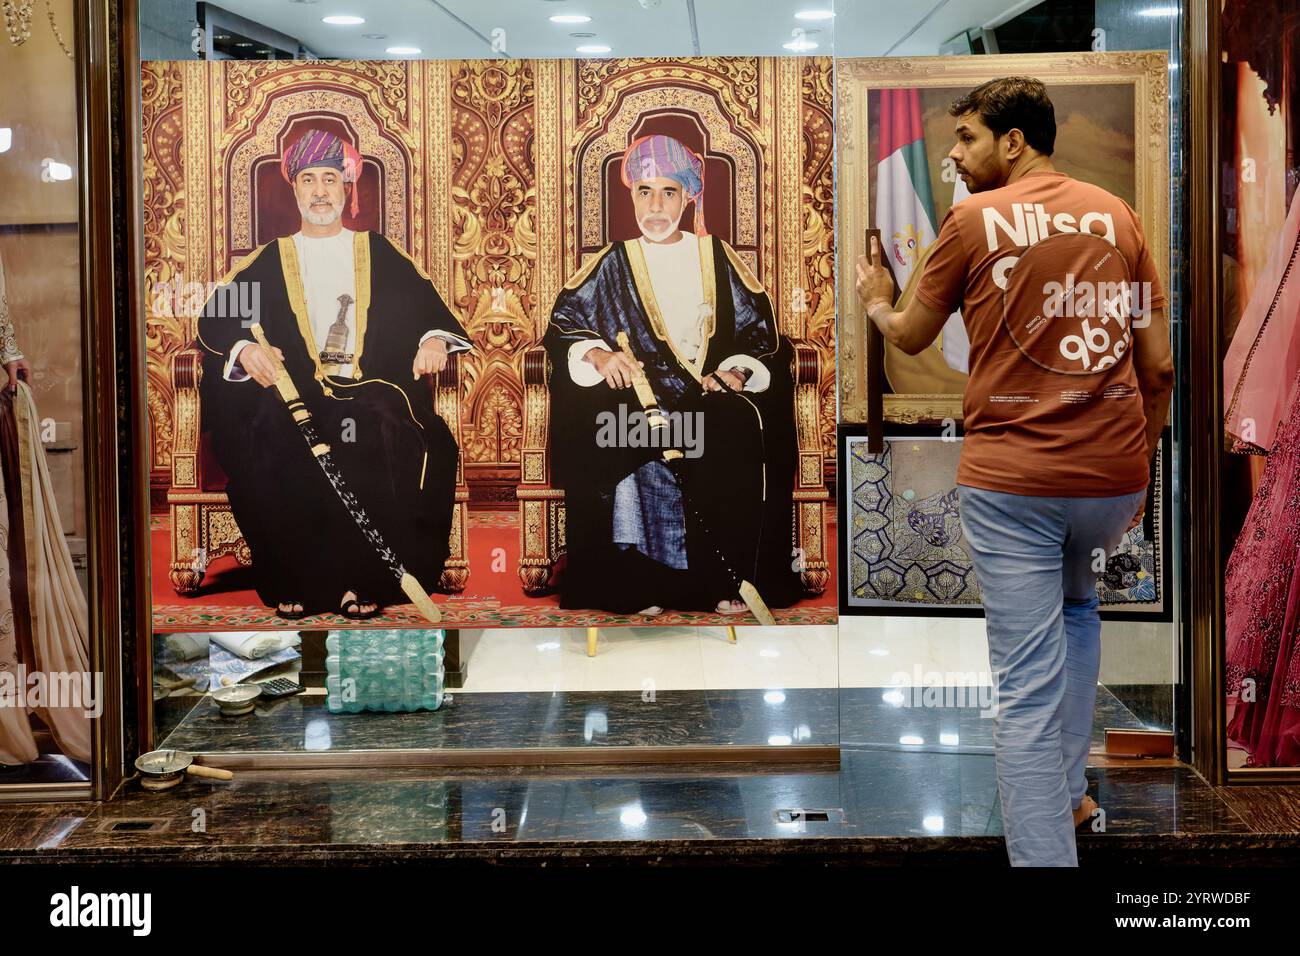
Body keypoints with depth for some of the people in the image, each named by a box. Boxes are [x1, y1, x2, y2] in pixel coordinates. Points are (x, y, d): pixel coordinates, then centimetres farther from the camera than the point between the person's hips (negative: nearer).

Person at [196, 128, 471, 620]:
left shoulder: (380, 255, 18)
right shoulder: (269, 261, 17)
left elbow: (428, 307, 9)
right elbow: (215, 318, 7)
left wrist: (434, 339, -14)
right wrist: (244, 349, -15)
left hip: (371, 395, 0)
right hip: (294, 397, 1)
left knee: (381, 446, -33)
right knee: (277, 451, -32)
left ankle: (364, 581, -17)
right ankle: (292, 580, -15)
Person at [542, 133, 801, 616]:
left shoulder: (716, 257, 15)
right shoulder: (614, 263, 13)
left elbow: (760, 328, 13)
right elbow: (562, 324, 7)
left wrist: (738, 372, -6)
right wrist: (596, 354, -13)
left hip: (711, 395, 0)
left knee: (738, 431, -34)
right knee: (640, 456, -35)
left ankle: (729, 582, -26)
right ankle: (644, 585, -27)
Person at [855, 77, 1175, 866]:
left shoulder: (974, 219, -2)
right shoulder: (1116, 215, 7)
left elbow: (913, 337, 11)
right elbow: (1160, 365, 7)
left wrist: (878, 303, 33)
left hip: (1011, 476, -4)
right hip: (1114, 474, 4)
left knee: (1029, 686, -1)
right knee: (1078, 605, 32)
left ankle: (1044, 847, -1)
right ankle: (1070, 791, 33)